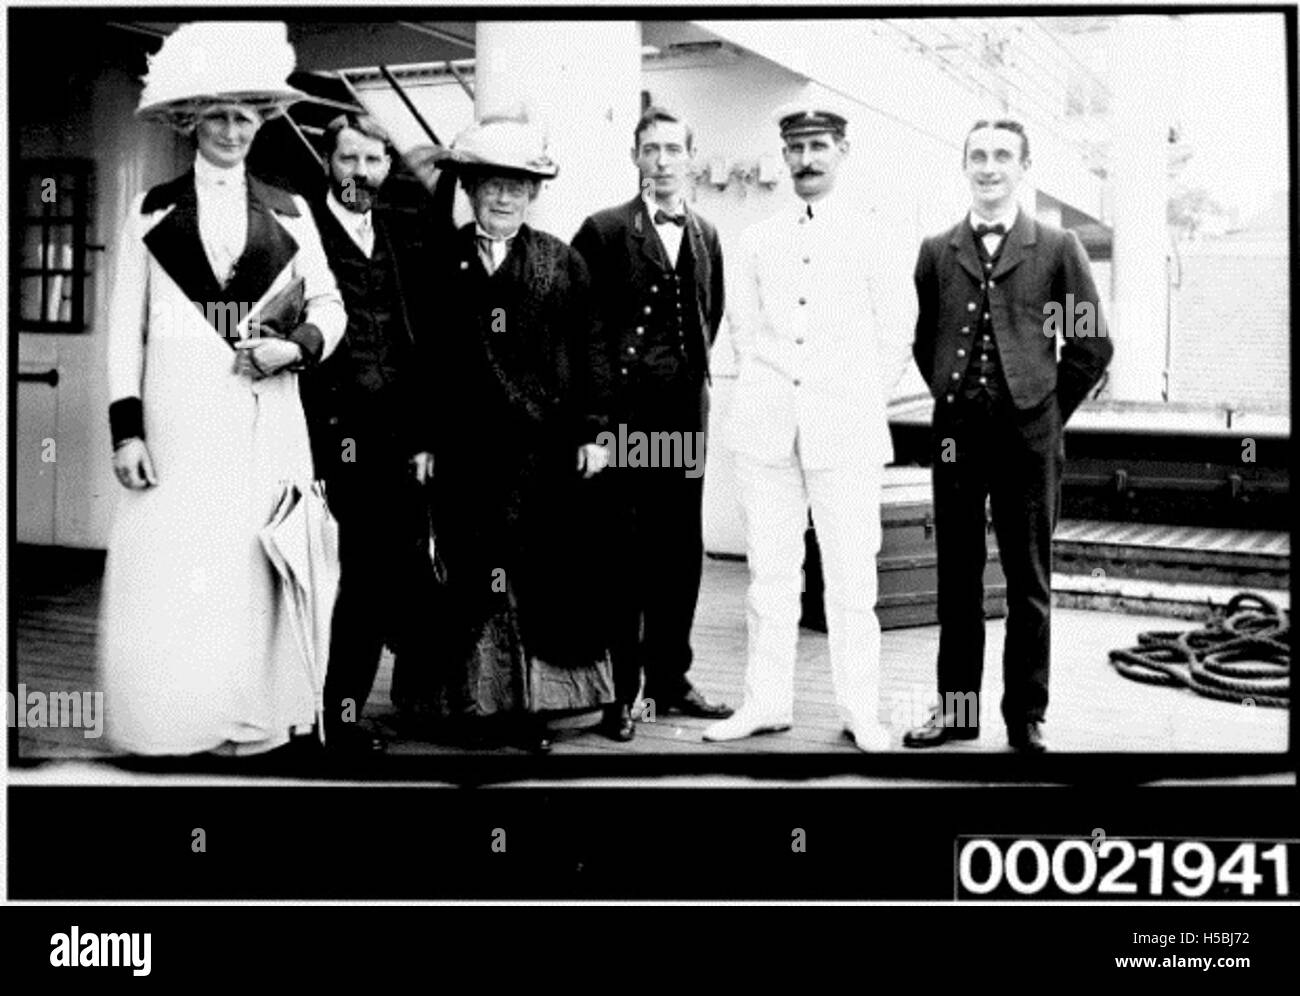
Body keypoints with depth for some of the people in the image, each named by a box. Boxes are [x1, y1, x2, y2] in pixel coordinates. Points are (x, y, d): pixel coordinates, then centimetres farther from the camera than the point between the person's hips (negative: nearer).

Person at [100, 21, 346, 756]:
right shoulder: (153, 210, 8)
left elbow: (329, 304, 11)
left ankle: (254, 717, 12)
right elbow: (127, 324, 4)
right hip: (179, 412, -1)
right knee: (170, 566, -3)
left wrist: (296, 346, -11)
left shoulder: (289, 212, 12)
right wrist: (126, 426, -4)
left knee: (260, 563, 1)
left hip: (266, 414, 1)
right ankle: (175, 720, 8)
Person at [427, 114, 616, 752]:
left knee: (545, 576, 2)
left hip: (548, 450, 0)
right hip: (466, 453, 0)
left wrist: (593, 430, 0)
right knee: (471, 575, 2)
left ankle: (536, 703, 11)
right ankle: (478, 700, 11)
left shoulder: (563, 263, 9)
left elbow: (588, 351, 6)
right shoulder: (442, 263, 7)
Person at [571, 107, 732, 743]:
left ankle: (670, 680, 21)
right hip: (626, 410, -5)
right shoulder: (605, 230, -4)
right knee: (625, 552, -1)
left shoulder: (706, 237, 12)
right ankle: (620, 693, 7)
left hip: (687, 411, 5)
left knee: (682, 551, 10)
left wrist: (695, 371, 13)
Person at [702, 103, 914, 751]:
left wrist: (858, 403, 6)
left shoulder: (872, 231, 5)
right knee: (768, 569, 4)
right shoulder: (759, 240, 14)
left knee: (851, 576, -4)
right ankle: (767, 702, 12)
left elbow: (897, 332, 6)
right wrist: (767, 389, 10)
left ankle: (860, 712, 4)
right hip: (767, 424, 3)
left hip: (846, 426, -3)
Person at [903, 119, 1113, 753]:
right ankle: (956, 707, 20)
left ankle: (1026, 718, 16)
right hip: (955, 433, 2)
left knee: (1029, 583, 6)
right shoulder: (936, 252, 7)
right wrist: (952, 395, 8)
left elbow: (1092, 346, 4)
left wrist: (1047, 409, 2)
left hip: (1028, 434, -2)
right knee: (956, 580, 9)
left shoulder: (1057, 249, 2)